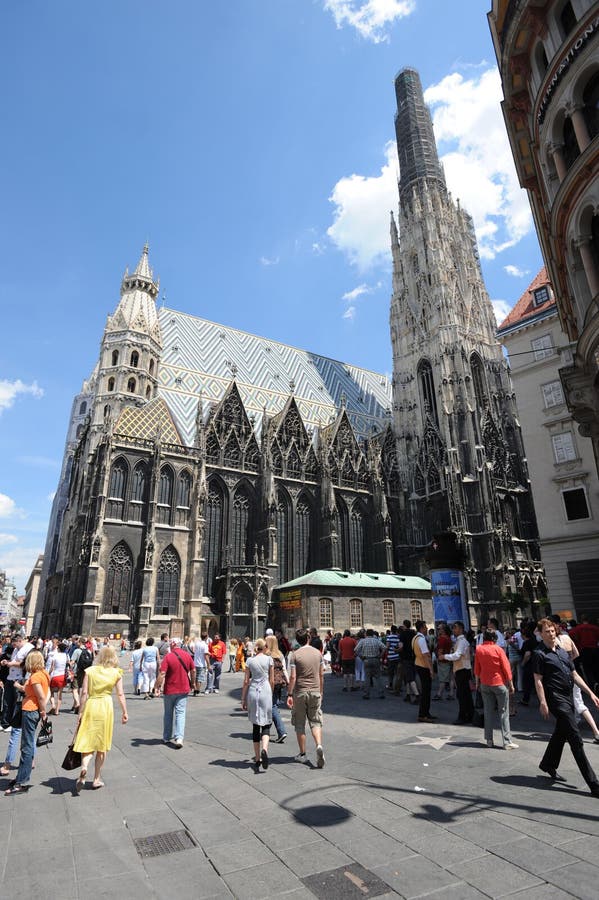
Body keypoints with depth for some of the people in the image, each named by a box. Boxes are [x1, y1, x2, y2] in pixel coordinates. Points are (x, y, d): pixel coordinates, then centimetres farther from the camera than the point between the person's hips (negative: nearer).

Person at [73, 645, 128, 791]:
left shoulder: (90, 671, -1)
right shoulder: (116, 673, -2)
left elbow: (84, 693, -5)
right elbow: (120, 695, -2)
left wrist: (81, 712, 3)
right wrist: (124, 712, 8)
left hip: (90, 706, 0)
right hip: (106, 706, 0)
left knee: (87, 741, 8)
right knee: (102, 744, 12)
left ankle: (84, 767, -19)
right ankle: (97, 779, 20)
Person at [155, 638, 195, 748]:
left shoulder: (168, 657, -14)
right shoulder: (187, 655, -2)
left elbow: (162, 673, -20)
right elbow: (193, 671, 6)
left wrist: (157, 686, -10)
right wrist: (193, 683, 18)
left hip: (169, 690, -2)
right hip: (183, 689, 2)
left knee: (168, 714, 16)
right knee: (180, 713, 4)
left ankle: (167, 737, 27)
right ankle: (179, 738, -9)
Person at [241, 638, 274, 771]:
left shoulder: (250, 660, 4)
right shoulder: (268, 659, 0)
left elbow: (246, 681, 3)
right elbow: (272, 680, 4)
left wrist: (243, 699, 10)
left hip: (252, 692, 2)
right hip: (265, 691, -2)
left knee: (255, 726, 12)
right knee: (266, 724, 6)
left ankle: (257, 758, 15)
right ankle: (264, 749, -19)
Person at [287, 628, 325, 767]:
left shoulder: (294, 654, -9)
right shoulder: (318, 653, 2)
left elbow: (292, 677, -12)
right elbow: (321, 675, 8)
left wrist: (289, 695, -6)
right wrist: (321, 691, 18)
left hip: (300, 692, -3)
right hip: (315, 691, 3)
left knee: (300, 724, 11)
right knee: (315, 722, 11)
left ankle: (302, 754, 19)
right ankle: (319, 745, -12)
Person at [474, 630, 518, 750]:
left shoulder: (478, 649, -3)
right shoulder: (498, 649, -13)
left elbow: (477, 668, 5)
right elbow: (506, 668, -9)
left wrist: (477, 681, 15)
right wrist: (511, 684, 1)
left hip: (485, 684, 3)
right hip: (499, 683, -3)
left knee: (488, 712, 11)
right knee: (504, 713, 3)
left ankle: (489, 740, 15)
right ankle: (507, 742, 4)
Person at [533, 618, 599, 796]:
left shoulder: (562, 651, 14)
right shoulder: (539, 654, -10)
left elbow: (575, 675, 17)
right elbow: (538, 680, -12)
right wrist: (543, 703, -17)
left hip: (568, 698, 8)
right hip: (556, 699, -8)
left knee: (560, 733, 19)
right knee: (576, 740, -8)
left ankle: (548, 764, 38)